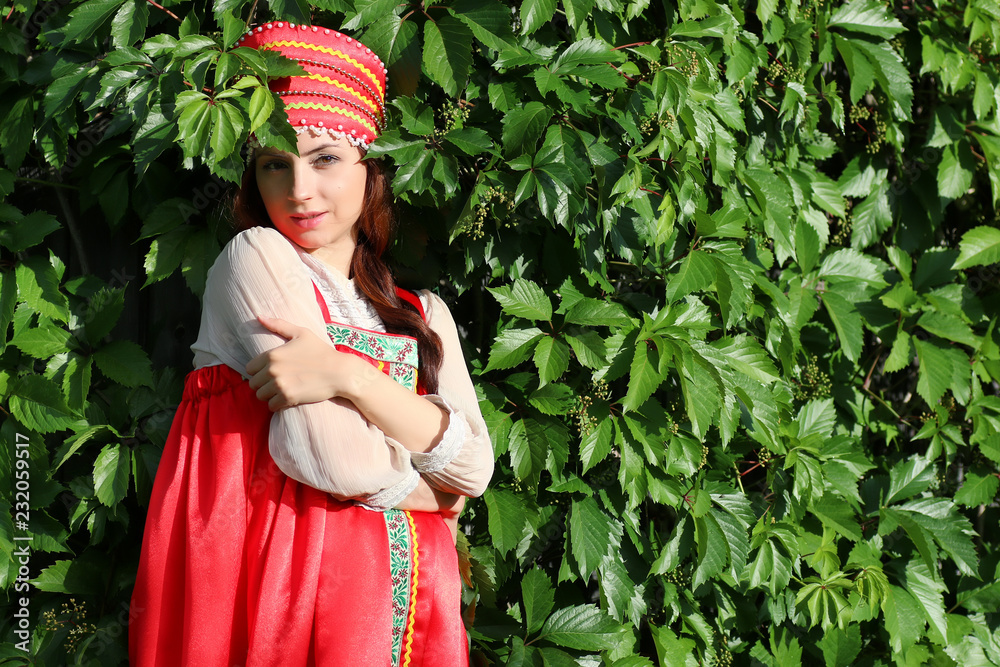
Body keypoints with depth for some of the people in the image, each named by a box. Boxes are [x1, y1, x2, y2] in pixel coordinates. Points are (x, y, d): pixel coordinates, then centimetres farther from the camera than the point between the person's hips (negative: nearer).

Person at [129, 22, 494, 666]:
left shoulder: (424, 315, 13)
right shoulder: (255, 259, -2)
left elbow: (477, 468, -4)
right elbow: (323, 457, -12)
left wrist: (347, 376, -14)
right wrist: (430, 492, 4)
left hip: (405, 599, 4)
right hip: (284, 585, -4)